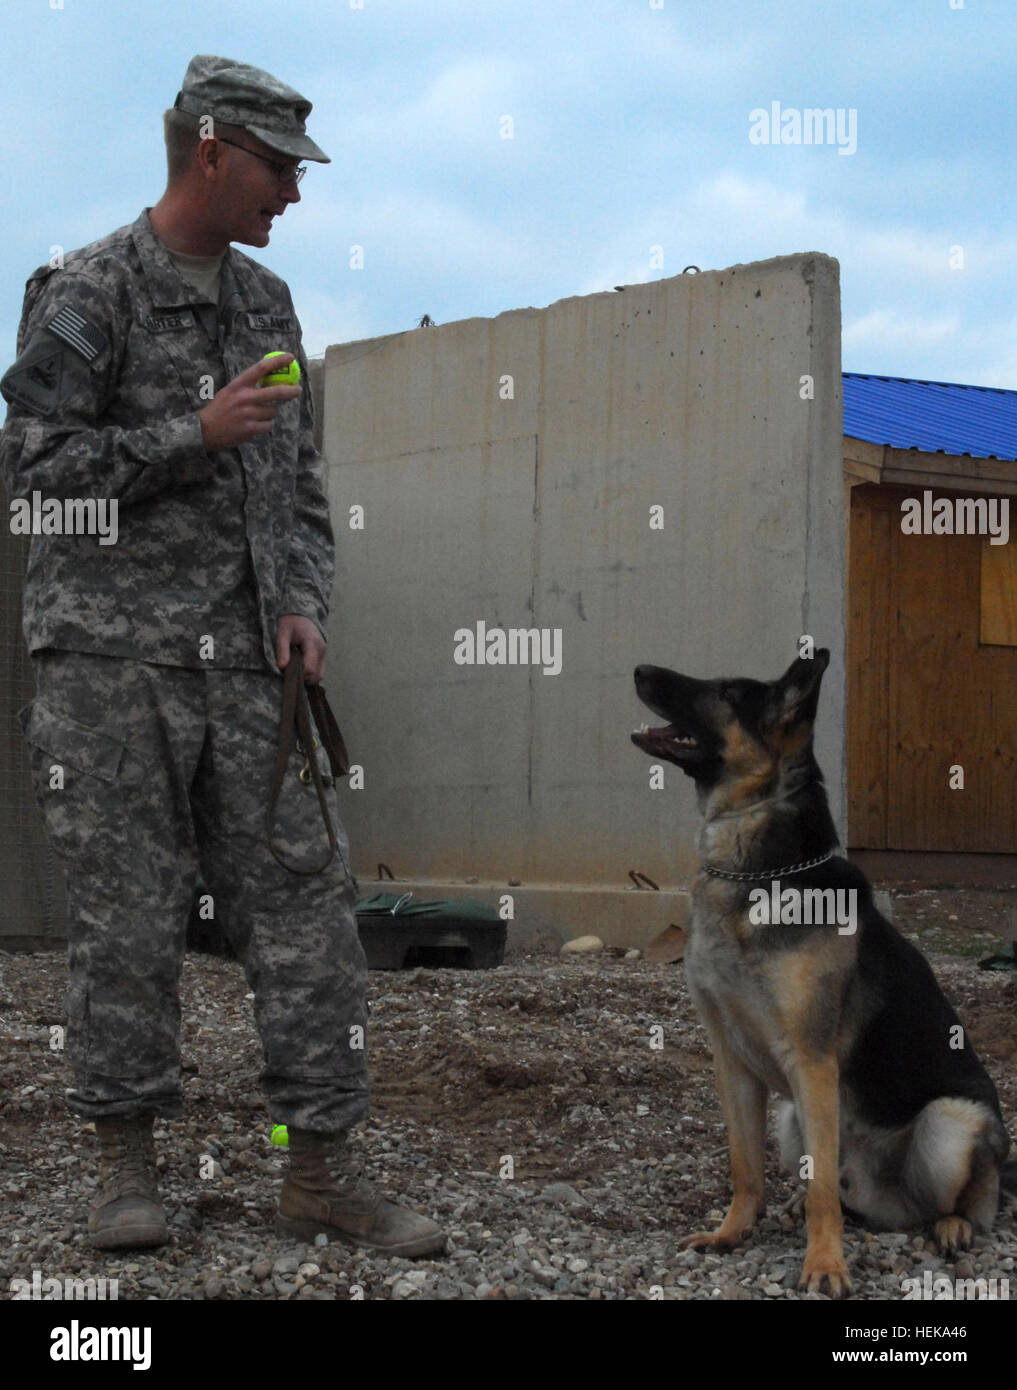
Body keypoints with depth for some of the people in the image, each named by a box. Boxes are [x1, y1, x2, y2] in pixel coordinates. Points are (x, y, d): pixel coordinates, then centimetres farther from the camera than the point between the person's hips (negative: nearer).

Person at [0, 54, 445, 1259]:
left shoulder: (267, 302, 16)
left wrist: (304, 603, 4)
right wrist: (194, 436, -14)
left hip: (247, 664, 5)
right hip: (111, 660, -5)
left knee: (306, 904, 0)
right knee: (126, 921, -1)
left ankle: (320, 1172, 5)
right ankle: (126, 1167, 12)